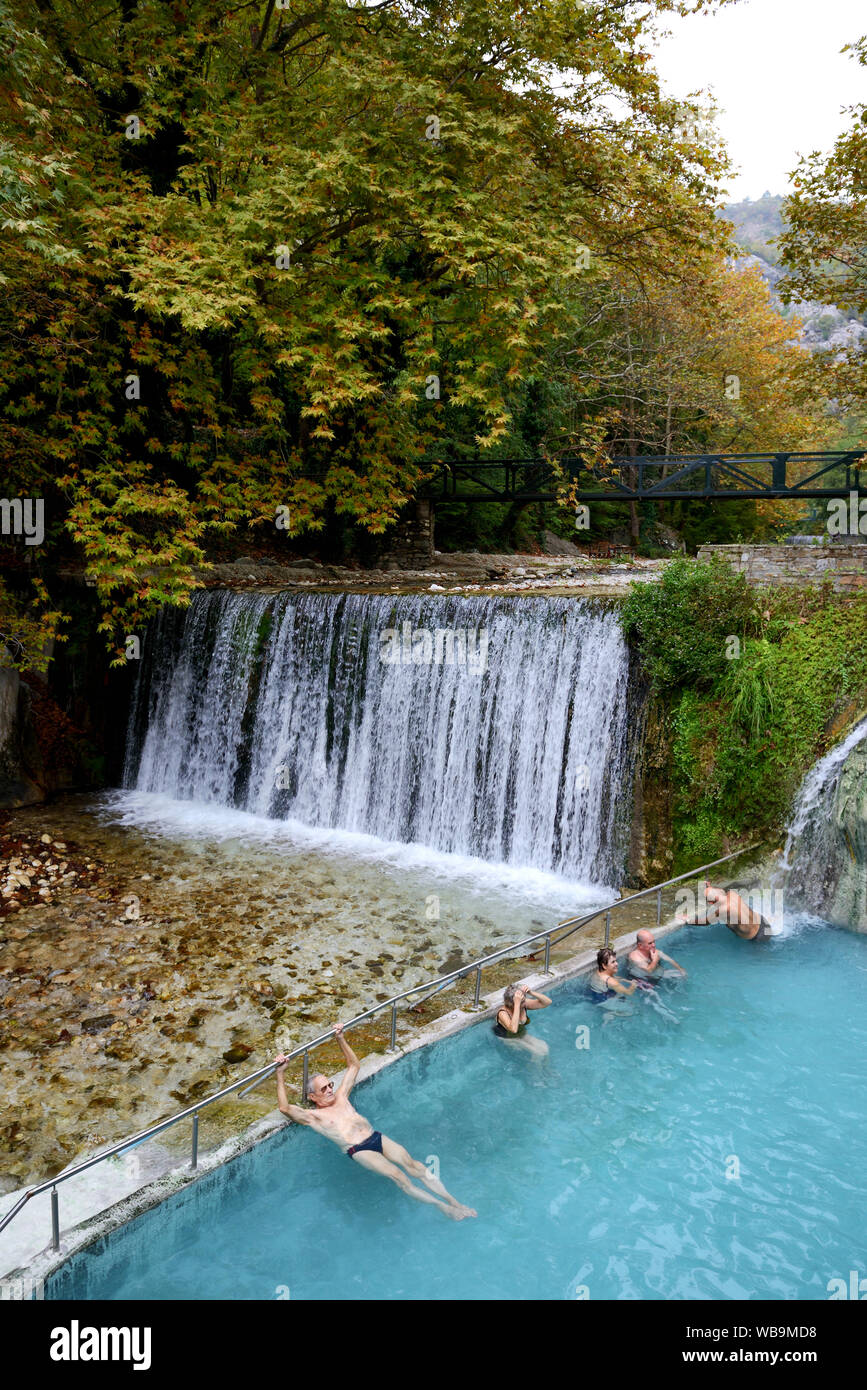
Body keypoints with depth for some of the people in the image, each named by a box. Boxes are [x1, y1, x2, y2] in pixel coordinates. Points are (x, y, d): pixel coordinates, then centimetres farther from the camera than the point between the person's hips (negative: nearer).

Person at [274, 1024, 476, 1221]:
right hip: (357, 1150, -6)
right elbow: (285, 1107, -13)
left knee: (413, 1165, -12)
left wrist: (341, 1039, 18)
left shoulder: (340, 1097, 20)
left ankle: (453, 1201, -12)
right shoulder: (314, 1116, 3)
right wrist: (280, 1073, -20)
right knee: (398, 1176, -22)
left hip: (377, 1137, 6)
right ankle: (442, 1207, -17)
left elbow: (354, 1065, 27)